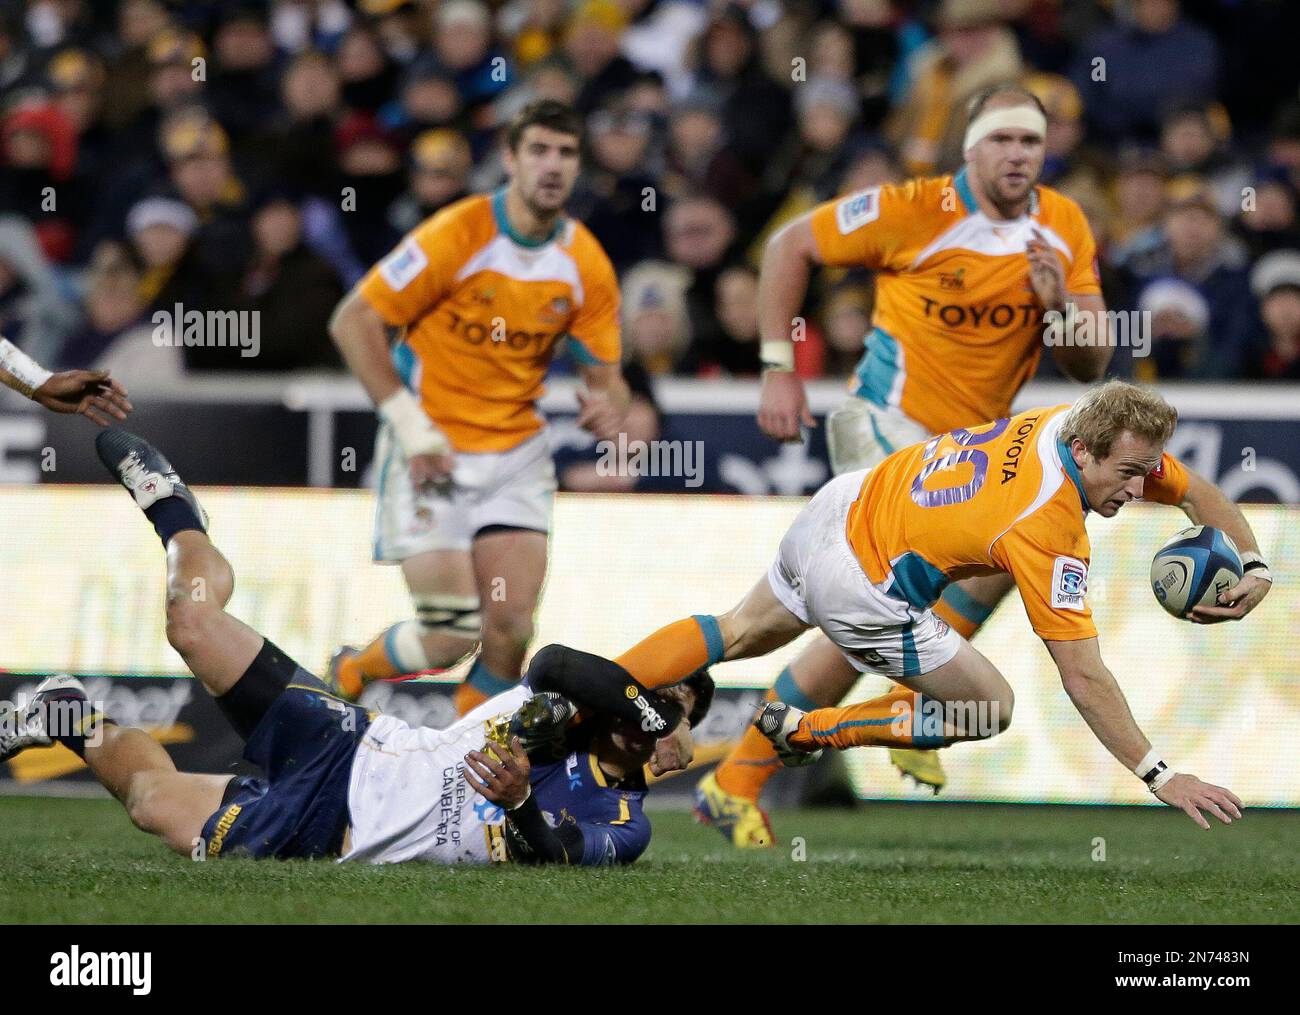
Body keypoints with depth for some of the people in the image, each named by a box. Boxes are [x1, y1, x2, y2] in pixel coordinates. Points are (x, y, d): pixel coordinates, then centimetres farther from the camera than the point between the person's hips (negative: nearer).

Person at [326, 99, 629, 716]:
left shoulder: (586, 266, -1)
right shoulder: (457, 236, -14)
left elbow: (604, 374, 8)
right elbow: (352, 322, -12)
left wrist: (606, 407, -17)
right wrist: (411, 427, -15)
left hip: (518, 454, 4)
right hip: (433, 453, -4)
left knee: (511, 626, -11)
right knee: (452, 634, -13)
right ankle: (350, 674, 19)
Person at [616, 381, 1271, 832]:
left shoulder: (1085, 424, -12)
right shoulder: (1048, 534, -32)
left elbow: (1195, 492, 5)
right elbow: (1083, 679, -30)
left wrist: (1254, 567, -7)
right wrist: (1161, 776, -28)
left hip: (842, 505, 8)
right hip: (860, 592, -8)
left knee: (737, 634, 31)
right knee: (991, 707, 6)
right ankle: (808, 732, 10)